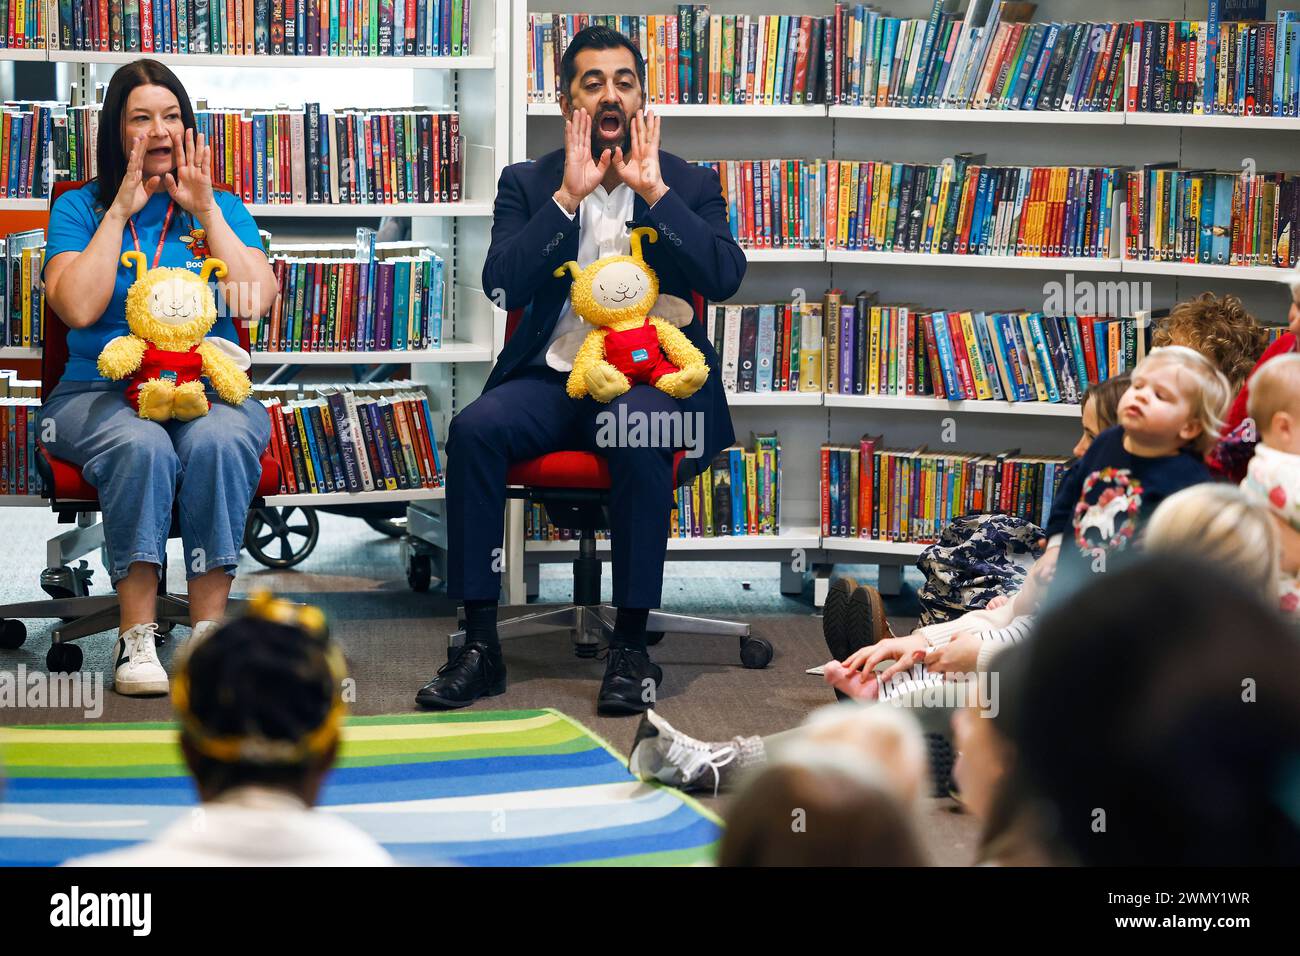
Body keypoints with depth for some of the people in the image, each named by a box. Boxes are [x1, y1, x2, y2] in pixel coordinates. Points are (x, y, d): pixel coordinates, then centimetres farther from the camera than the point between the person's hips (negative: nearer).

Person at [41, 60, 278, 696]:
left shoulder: (222, 209, 17)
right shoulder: (79, 208, 12)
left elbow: (257, 301, -1)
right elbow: (78, 307, -7)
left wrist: (205, 209, -1)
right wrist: (122, 210, -3)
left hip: (211, 388, 1)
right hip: (101, 393, -1)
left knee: (218, 442, -34)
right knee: (142, 445, -36)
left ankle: (209, 631, -30)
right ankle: (136, 637, -31)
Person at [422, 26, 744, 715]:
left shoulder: (688, 186, 10)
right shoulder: (528, 185, 12)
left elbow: (724, 277, -7)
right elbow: (502, 286, -4)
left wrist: (653, 192, -12)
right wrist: (569, 196, -11)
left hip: (646, 379, -2)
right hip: (551, 378, 2)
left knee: (637, 434, -37)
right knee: (474, 428, -29)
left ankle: (631, 645, -27)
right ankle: (479, 645, -24)